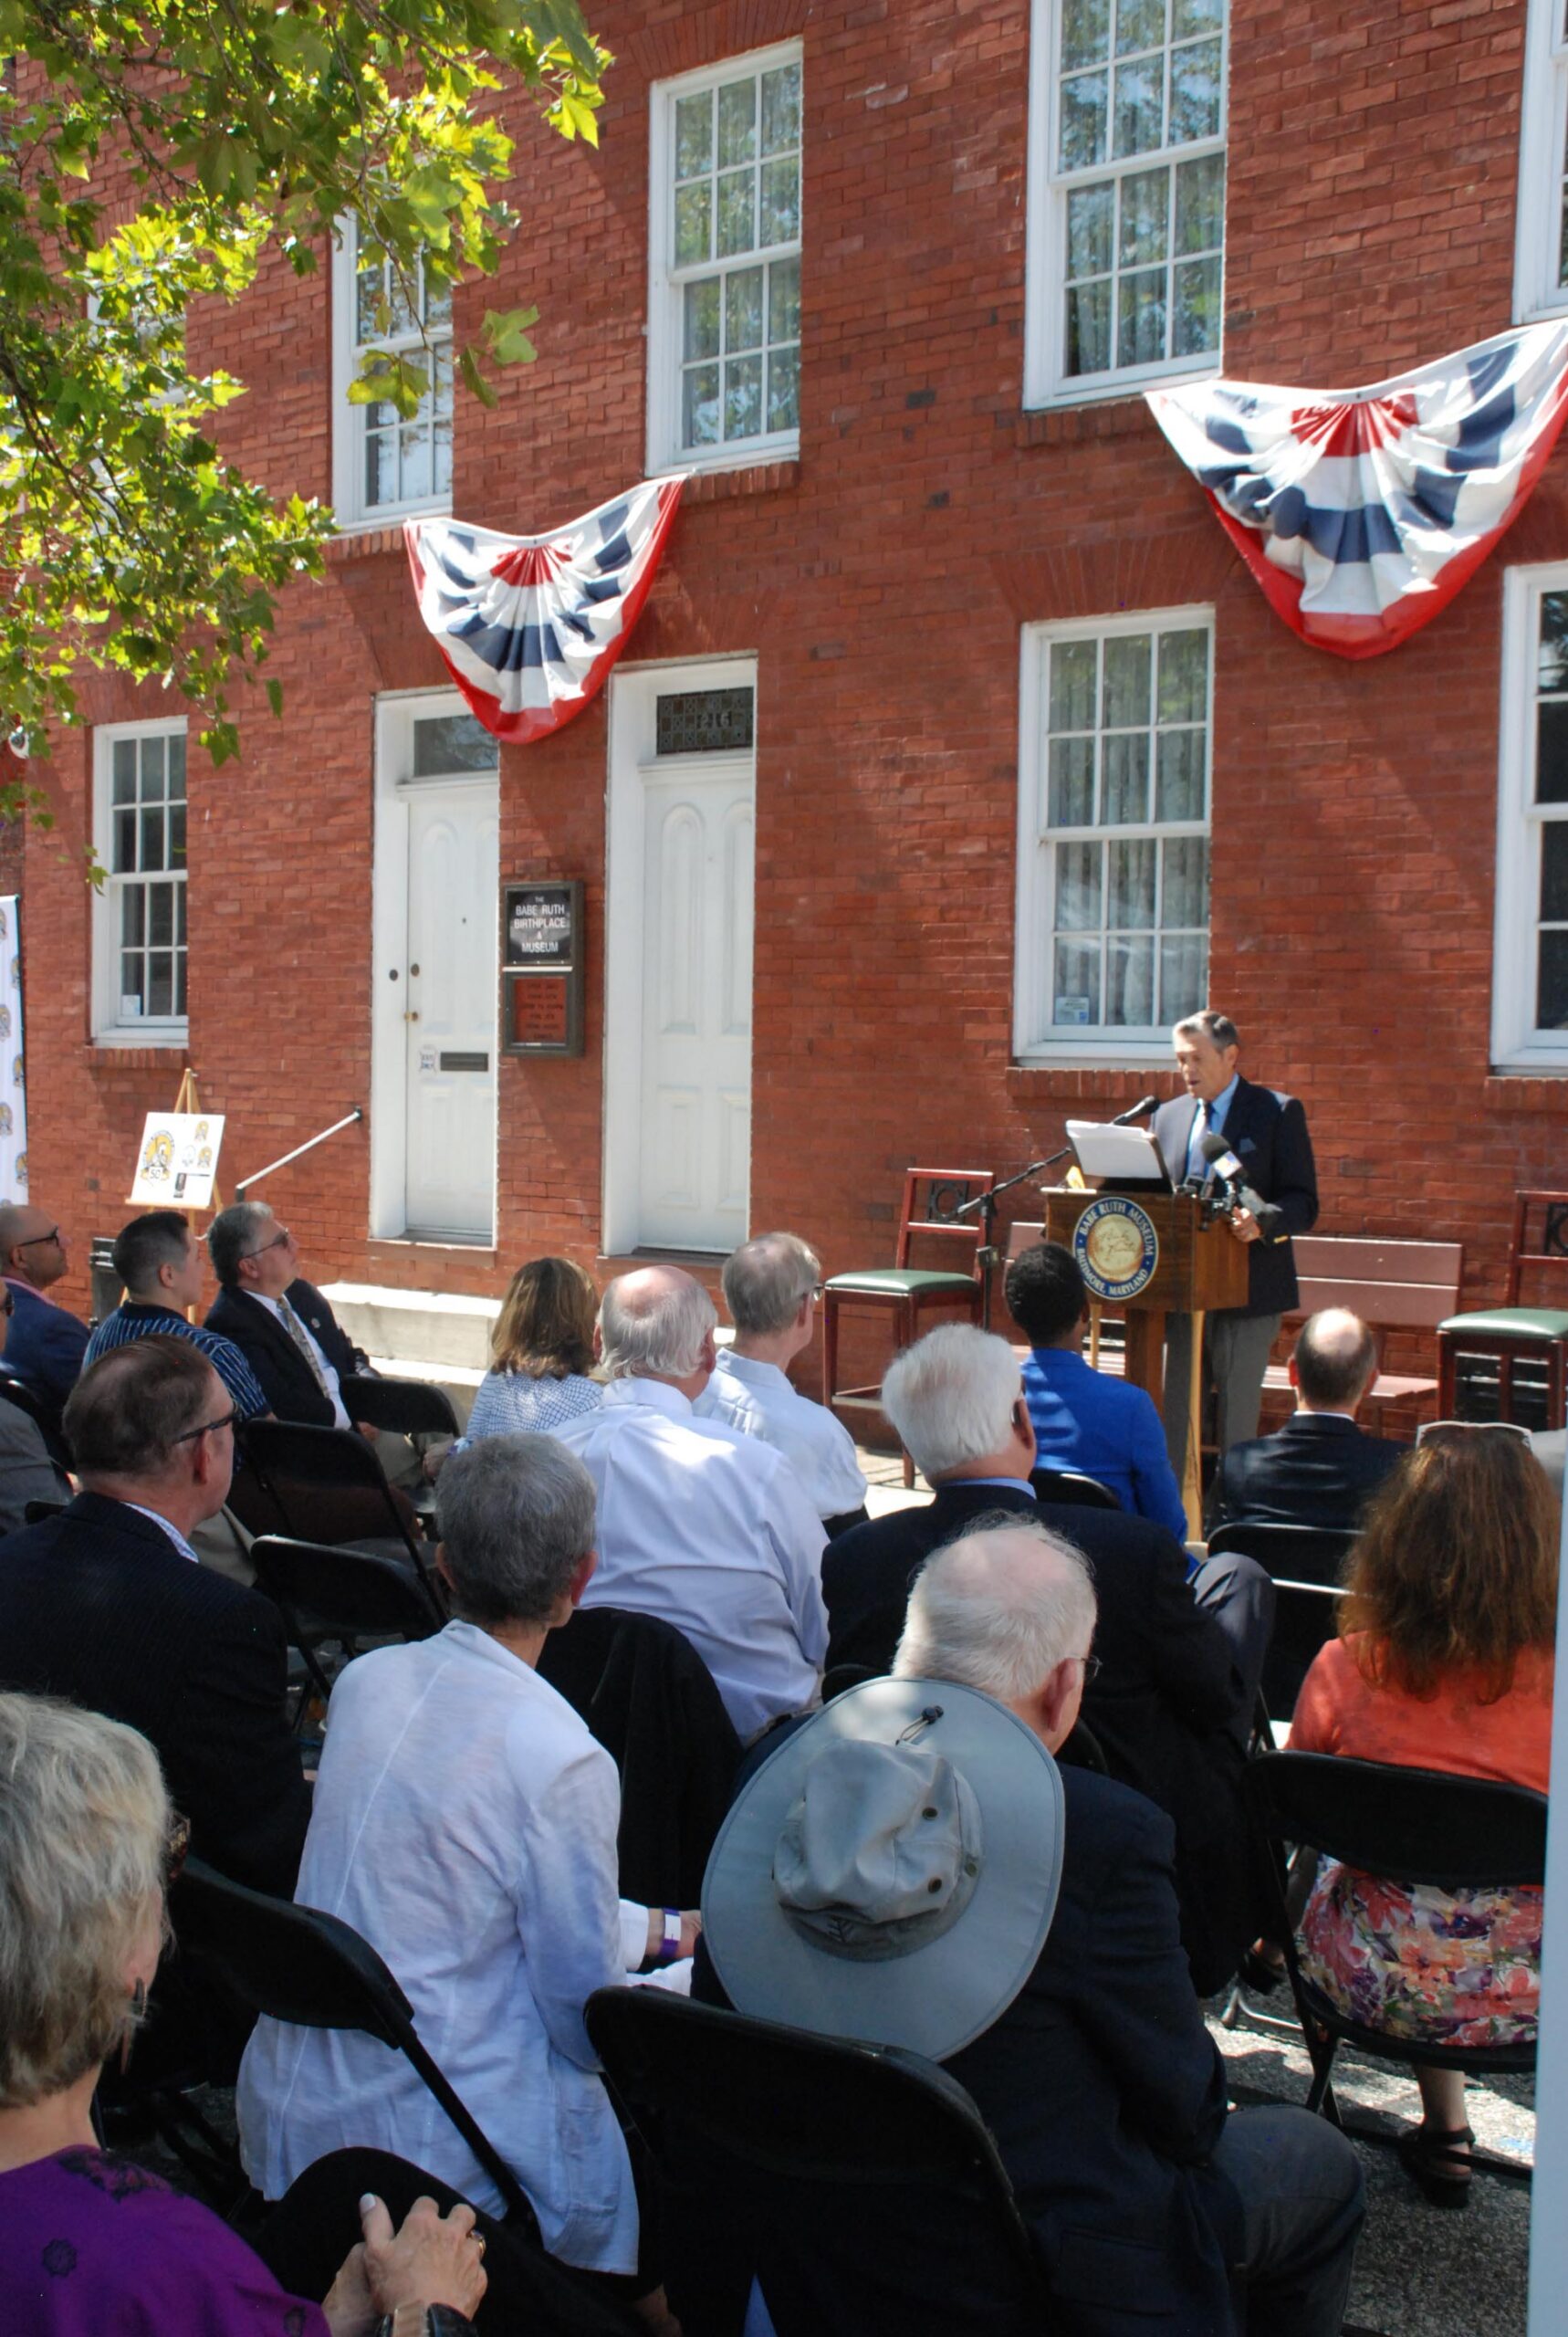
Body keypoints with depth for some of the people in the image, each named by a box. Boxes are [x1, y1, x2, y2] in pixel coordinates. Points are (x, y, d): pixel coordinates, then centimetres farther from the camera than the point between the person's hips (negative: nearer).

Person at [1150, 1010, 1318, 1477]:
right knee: (1173, 1415, 6)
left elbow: (1304, 1205, -7)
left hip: (1247, 1293, -4)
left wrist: (1263, 1220, -27)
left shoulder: (1278, 1113, -1)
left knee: (1236, 1421, -1)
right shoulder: (1167, 1116, 14)